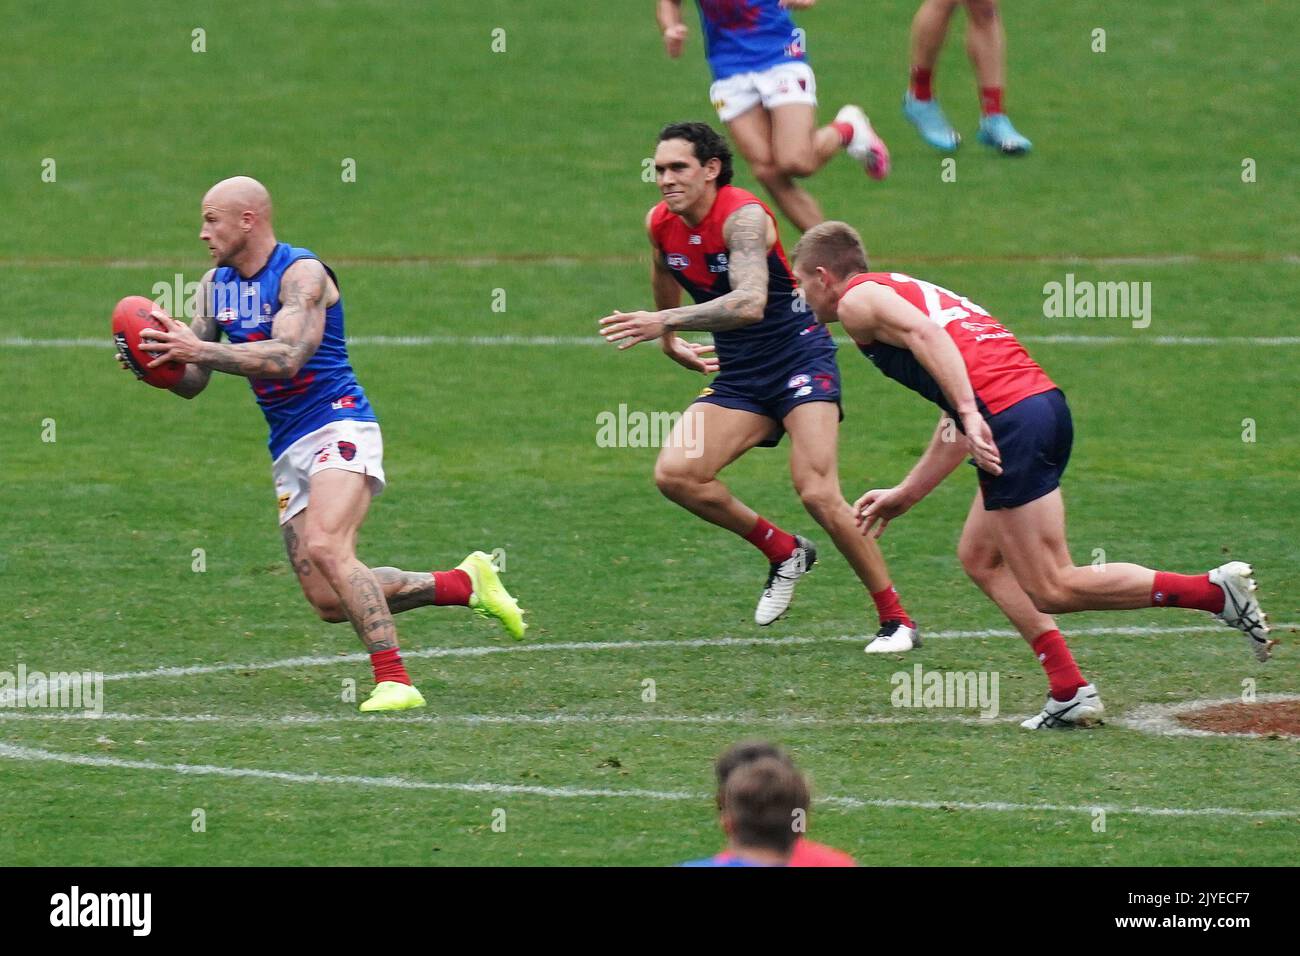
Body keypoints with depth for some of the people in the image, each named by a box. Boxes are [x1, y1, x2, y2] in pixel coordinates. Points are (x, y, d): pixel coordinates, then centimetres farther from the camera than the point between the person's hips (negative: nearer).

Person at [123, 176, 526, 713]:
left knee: (324, 548, -30)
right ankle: (465, 584, 18)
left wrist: (201, 350, -33)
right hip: (289, 450, 8)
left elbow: (286, 357, -27)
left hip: (338, 427, -8)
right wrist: (159, 365, -11)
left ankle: (394, 682, -29)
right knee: (329, 601, 0)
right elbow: (192, 383, 12)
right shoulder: (216, 284, 11)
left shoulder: (302, 274, -12)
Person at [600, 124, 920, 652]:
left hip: (799, 356, -7)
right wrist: (670, 341, 36)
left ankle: (896, 620, -7)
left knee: (818, 494, -20)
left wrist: (667, 322, -44)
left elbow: (750, 302, -38)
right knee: (674, 474, -13)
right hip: (738, 375, 7)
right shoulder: (660, 224, 0)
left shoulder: (743, 216, -22)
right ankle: (783, 551, 9)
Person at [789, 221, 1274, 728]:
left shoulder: (857, 300, 6)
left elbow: (924, 333, -16)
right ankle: (1068, 693, 11)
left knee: (1053, 590, -6)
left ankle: (1216, 590, -13)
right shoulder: (903, 291, 33)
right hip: (1044, 398, 9)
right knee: (979, 557, 20)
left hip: (1010, 416, -9)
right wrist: (904, 495, 39)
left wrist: (968, 413, -25)